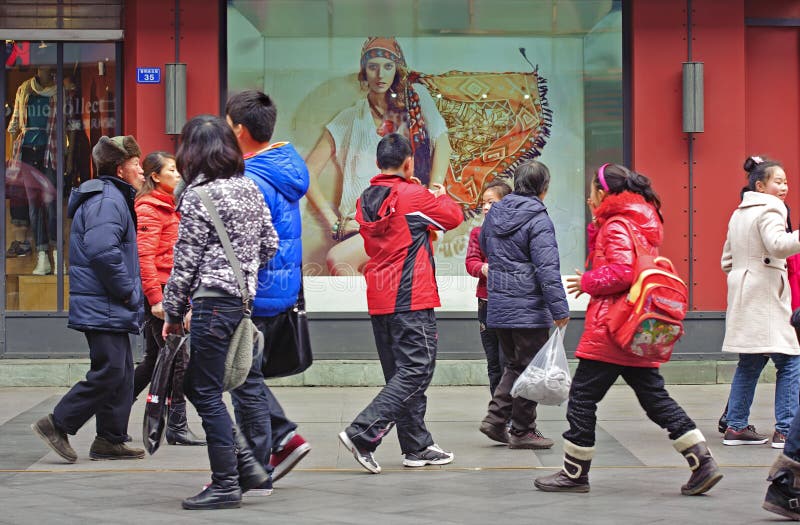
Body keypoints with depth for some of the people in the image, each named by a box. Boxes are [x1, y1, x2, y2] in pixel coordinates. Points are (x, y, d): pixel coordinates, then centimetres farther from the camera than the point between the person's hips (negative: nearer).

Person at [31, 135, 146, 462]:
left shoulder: (113, 198, 20)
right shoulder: (108, 201, -15)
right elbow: (103, 251, -27)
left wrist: (130, 294, 16)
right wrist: (129, 293, -18)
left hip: (111, 309, 11)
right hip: (103, 309, -11)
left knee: (121, 373, 11)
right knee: (108, 374, -10)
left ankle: (111, 440, 15)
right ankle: (58, 425, -2)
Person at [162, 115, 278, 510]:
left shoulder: (199, 196, -12)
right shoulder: (250, 188, 10)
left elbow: (186, 261, -10)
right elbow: (270, 245, 14)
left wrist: (173, 313, -1)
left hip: (212, 300, -8)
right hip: (243, 299, 8)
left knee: (207, 393, 0)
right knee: (196, 384, 17)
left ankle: (226, 485, 4)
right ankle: (246, 463, 13)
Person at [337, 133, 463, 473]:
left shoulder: (366, 201, 9)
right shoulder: (415, 196, -10)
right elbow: (454, 217, 3)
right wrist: (442, 196, 23)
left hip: (378, 301, 8)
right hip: (411, 298, -8)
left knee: (400, 373, 12)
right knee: (415, 371, -7)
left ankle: (417, 446, 15)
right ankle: (362, 433, -17)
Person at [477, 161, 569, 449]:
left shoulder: (494, 213, 8)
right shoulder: (538, 220, -14)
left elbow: (485, 246, 25)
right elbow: (547, 267, -18)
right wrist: (559, 308, -17)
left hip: (498, 305, 7)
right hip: (528, 306, -7)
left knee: (514, 364, 20)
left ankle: (495, 418, 13)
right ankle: (522, 431, 9)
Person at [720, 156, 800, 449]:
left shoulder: (738, 215, 19)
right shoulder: (769, 211, -9)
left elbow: (727, 260, 23)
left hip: (743, 298, 9)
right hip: (765, 297, -9)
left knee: (749, 364, 15)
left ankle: (736, 426, 15)